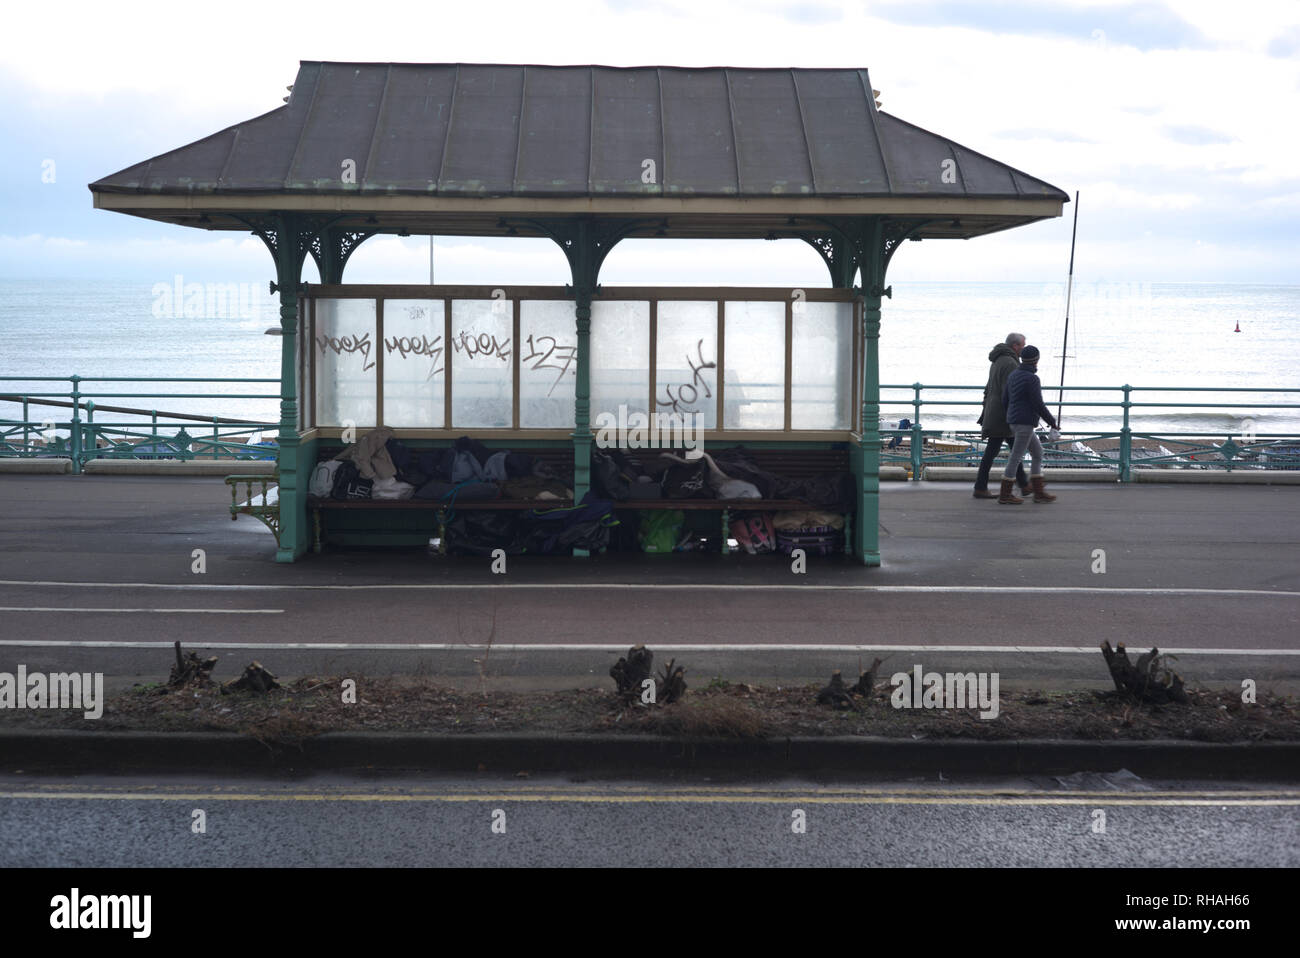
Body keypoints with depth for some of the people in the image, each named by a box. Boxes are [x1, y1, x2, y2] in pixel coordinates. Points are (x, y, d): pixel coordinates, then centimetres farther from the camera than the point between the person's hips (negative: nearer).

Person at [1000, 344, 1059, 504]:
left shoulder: (1013, 375, 10)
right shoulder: (1032, 379, -16)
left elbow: (1005, 400, 13)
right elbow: (1039, 405, -16)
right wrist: (1052, 422, -4)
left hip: (1015, 423, 9)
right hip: (1024, 423, -9)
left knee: (1038, 453, 14)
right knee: (1016, 458, -3)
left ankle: (1039, 492, 13)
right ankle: (1005, 495, 2)